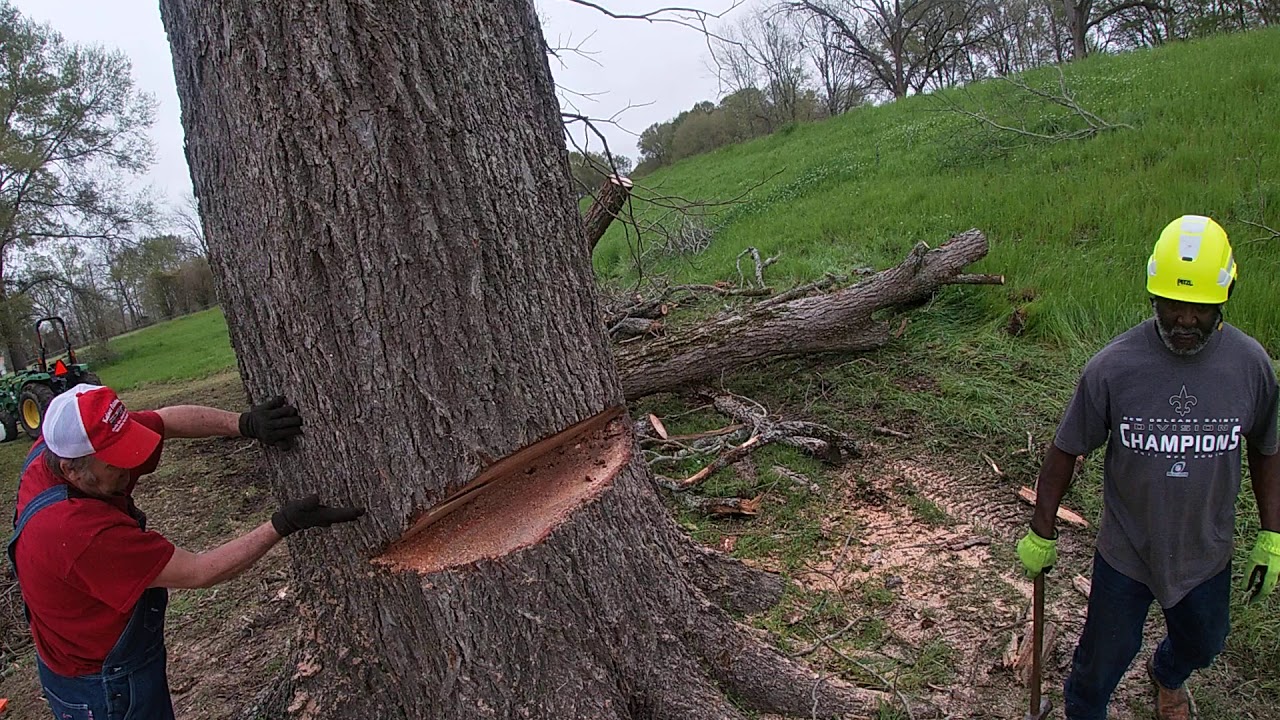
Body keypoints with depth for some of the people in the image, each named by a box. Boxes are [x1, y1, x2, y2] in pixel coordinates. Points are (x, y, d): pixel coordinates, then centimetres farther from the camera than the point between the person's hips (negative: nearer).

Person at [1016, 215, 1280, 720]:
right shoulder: (1113, 366, -21)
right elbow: (1066, 451, -11)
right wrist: (1041, 534, -6)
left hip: (1207, 554, 3)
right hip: (1125, 554, -3)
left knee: (1202, 645, 28)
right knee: (1104, 658, 13)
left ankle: (1167, 677, 63)